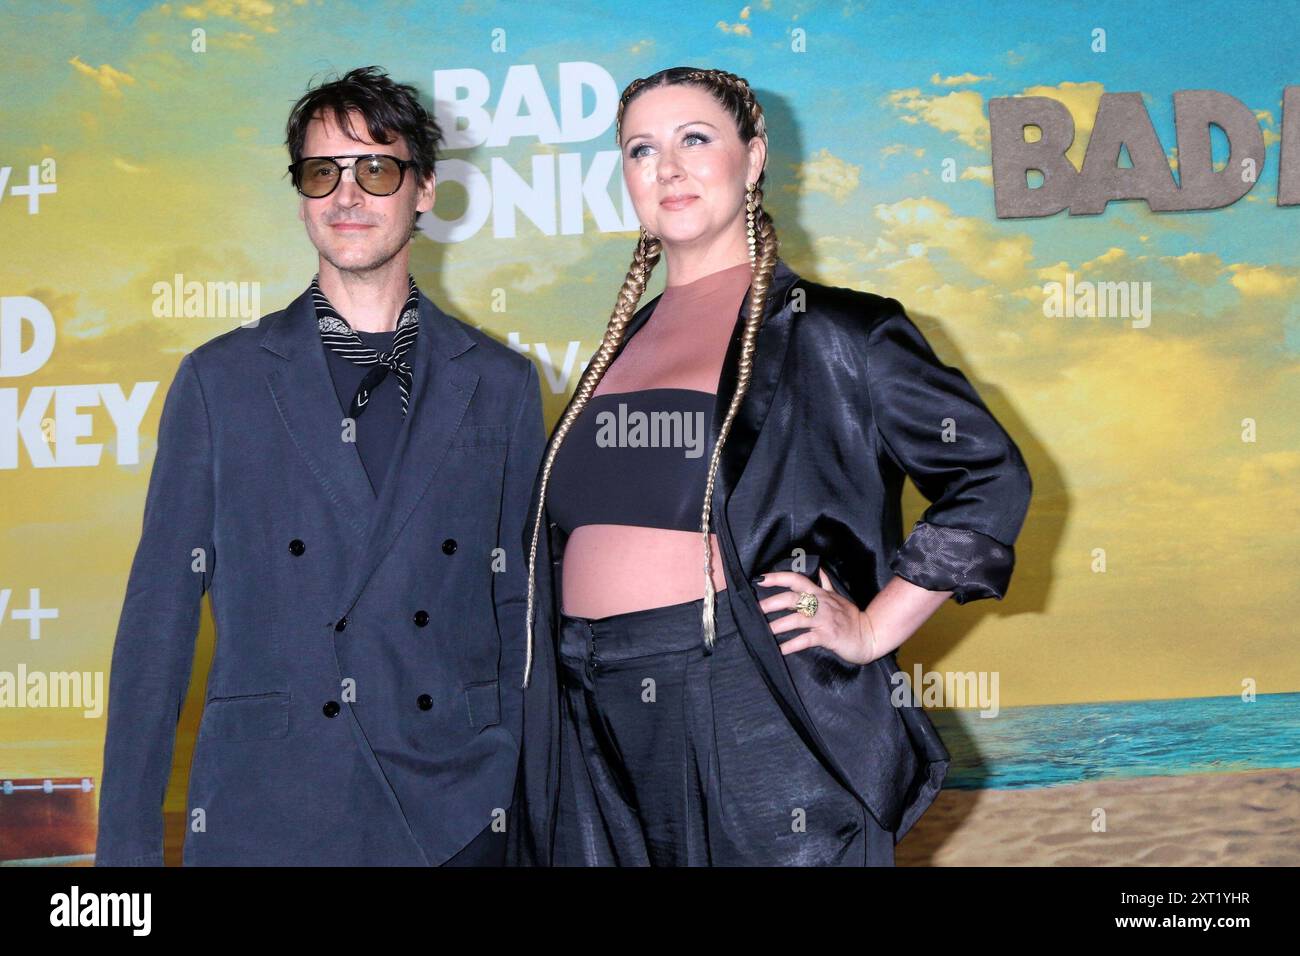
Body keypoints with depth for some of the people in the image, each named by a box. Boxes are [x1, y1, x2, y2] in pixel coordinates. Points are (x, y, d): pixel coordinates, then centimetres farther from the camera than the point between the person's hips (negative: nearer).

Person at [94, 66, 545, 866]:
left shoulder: (501, 383, 7)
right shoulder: (219, 379, 4)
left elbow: (524, 608, 8)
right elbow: (160, 616, 2)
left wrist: (534, 802, 4)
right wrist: (127, 842, -2)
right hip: (263, 819, 0)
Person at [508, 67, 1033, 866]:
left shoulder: (822, 331, -3)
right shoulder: (624, 344, 14)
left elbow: (990, 477, -4)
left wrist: (872, 631, -7)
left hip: (762, 729, -5)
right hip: (602, 733, 5)